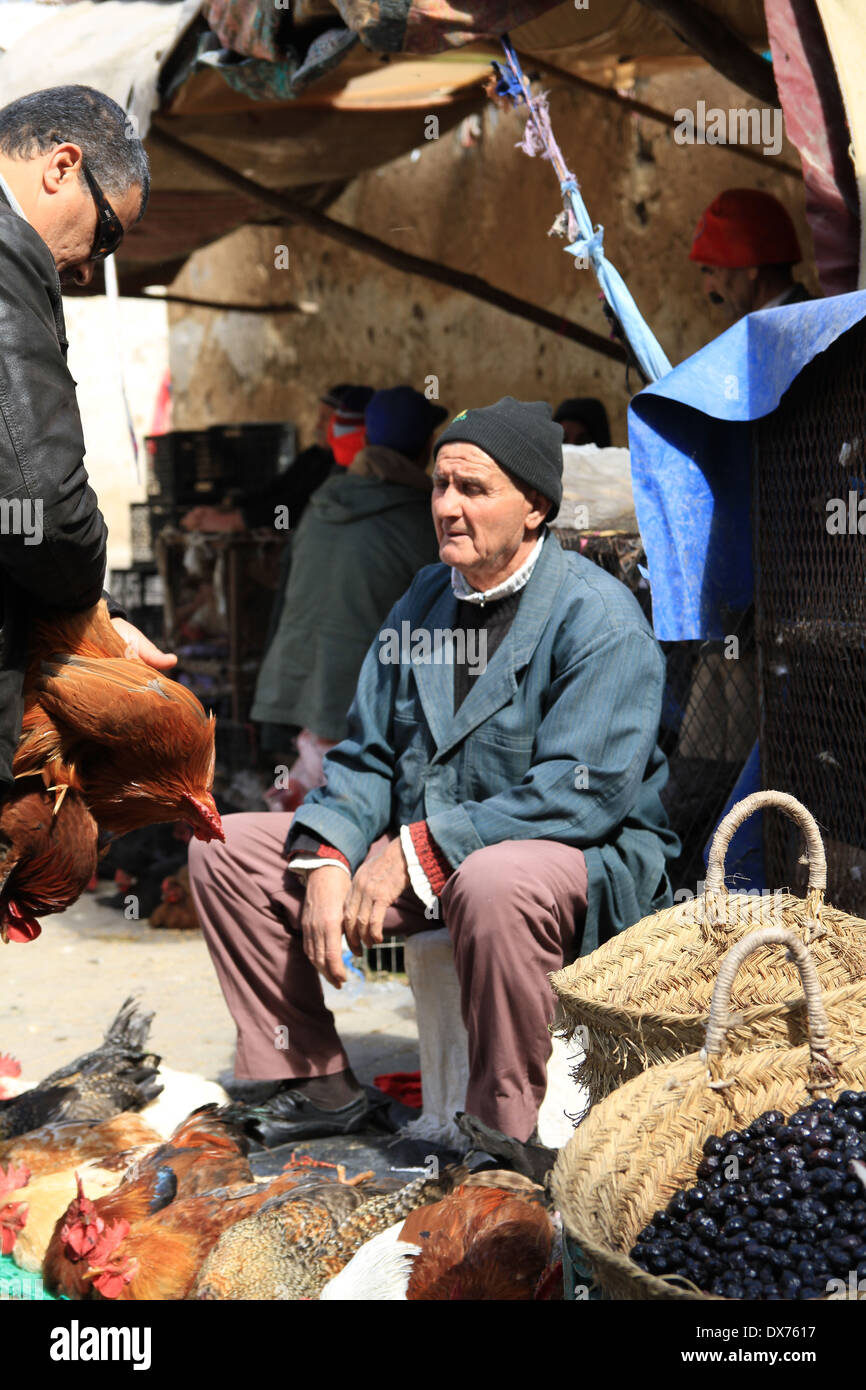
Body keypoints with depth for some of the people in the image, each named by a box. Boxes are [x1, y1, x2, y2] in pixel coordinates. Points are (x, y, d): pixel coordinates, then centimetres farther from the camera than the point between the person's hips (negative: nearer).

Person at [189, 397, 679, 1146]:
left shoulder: (599, 619, -15)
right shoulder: (425, 599, 10)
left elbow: (582, 794, -23)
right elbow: (366, 755, 11)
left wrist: (418, 852, -24)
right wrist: (326, 858, -10)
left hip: (584, 864, -7)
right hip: (413, 855, 8)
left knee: (495, 883, -43)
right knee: (226, 849, 2)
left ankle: (504, 1132, -23)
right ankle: (316, 1080, 8)